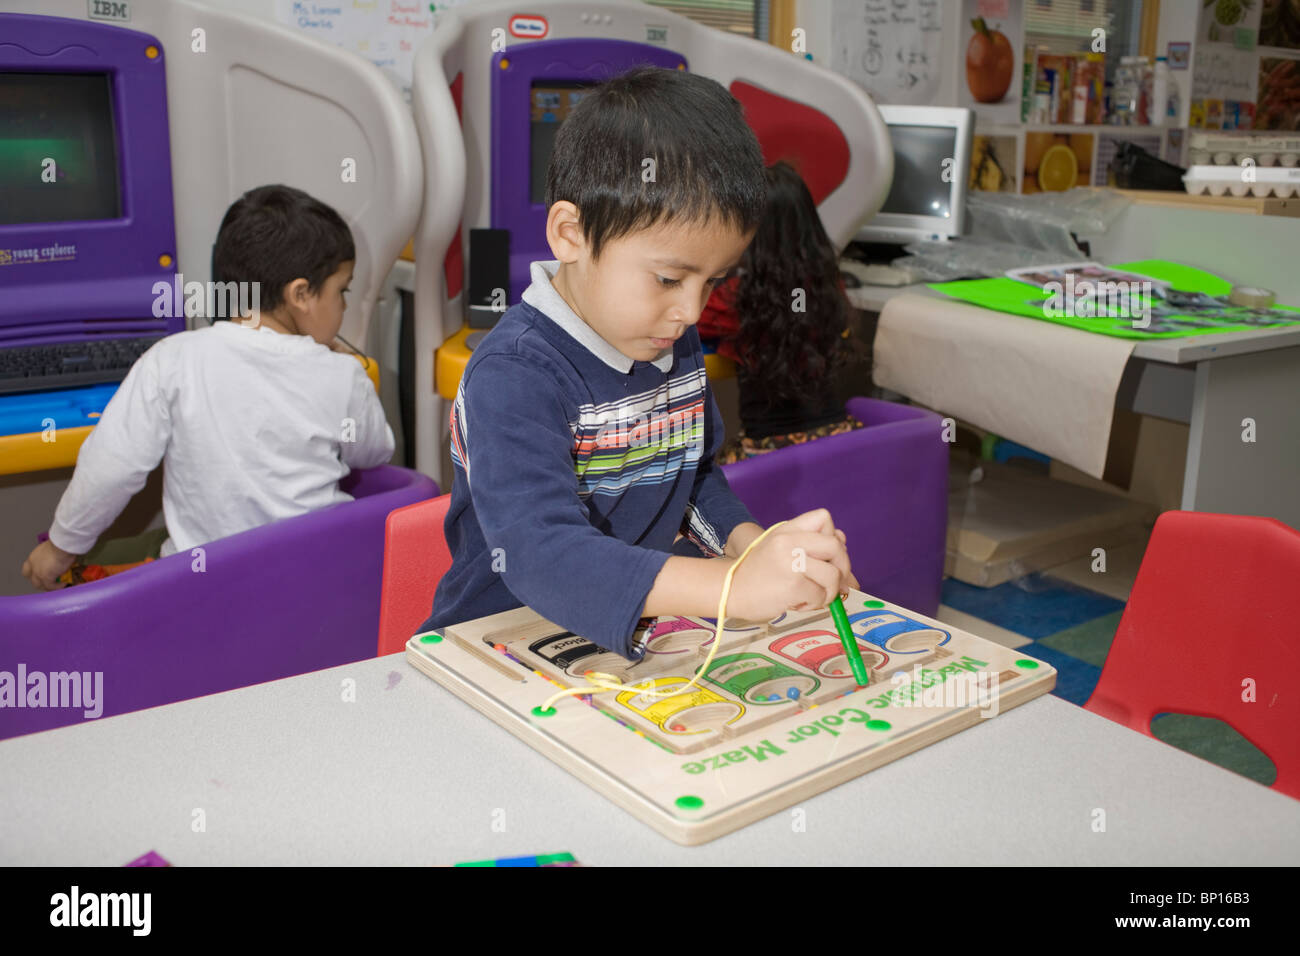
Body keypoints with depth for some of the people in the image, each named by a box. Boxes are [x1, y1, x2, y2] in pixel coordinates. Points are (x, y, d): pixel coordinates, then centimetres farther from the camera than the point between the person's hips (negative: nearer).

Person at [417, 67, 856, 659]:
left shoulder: (676, 345, 7)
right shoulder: (513, 374, -19)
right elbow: (539, 555, -31)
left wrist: (750, 543, 0)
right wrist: (736, 585, -40)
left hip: (646, 637, 6)